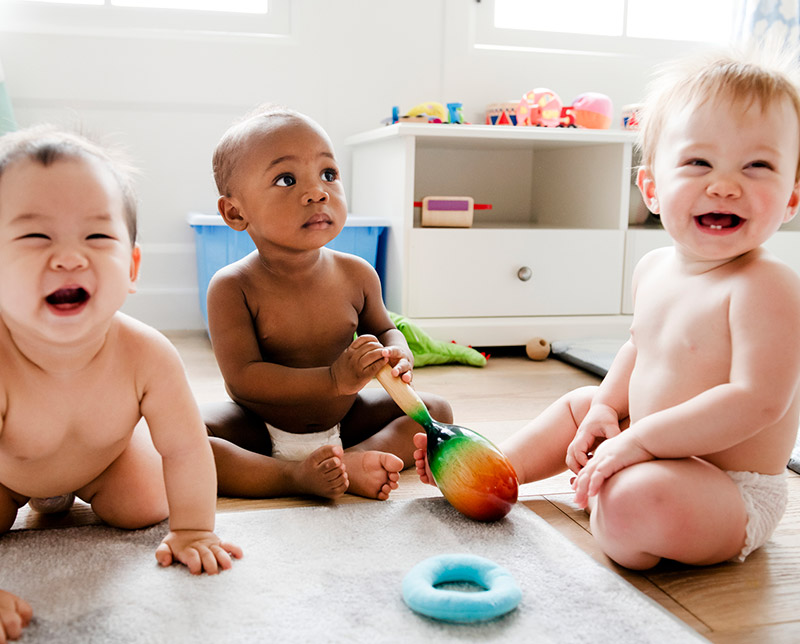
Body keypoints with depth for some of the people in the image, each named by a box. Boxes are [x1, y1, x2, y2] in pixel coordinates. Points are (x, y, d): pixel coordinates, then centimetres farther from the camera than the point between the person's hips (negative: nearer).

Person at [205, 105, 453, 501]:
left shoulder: (357, 275, -8)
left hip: (342, 421, 4)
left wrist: (396, 356, -16)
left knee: (437, 411, -6)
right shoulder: (232, 288, -20)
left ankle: (351, 460, -28)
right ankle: (297, 476, -30)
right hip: (258, 430, -4)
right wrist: (334, 378, -35)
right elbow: (243, 378, -25)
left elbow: (382, 328, 11)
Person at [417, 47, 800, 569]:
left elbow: (757, 401, -31)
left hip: (735, 496, -8)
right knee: (577, 404, 23)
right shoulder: (654, 269, 2)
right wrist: (607, 405, 7)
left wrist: (640, 440, -29)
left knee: (633, 499, -35)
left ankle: (597, 500, -2)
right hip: (659, 458, 9)